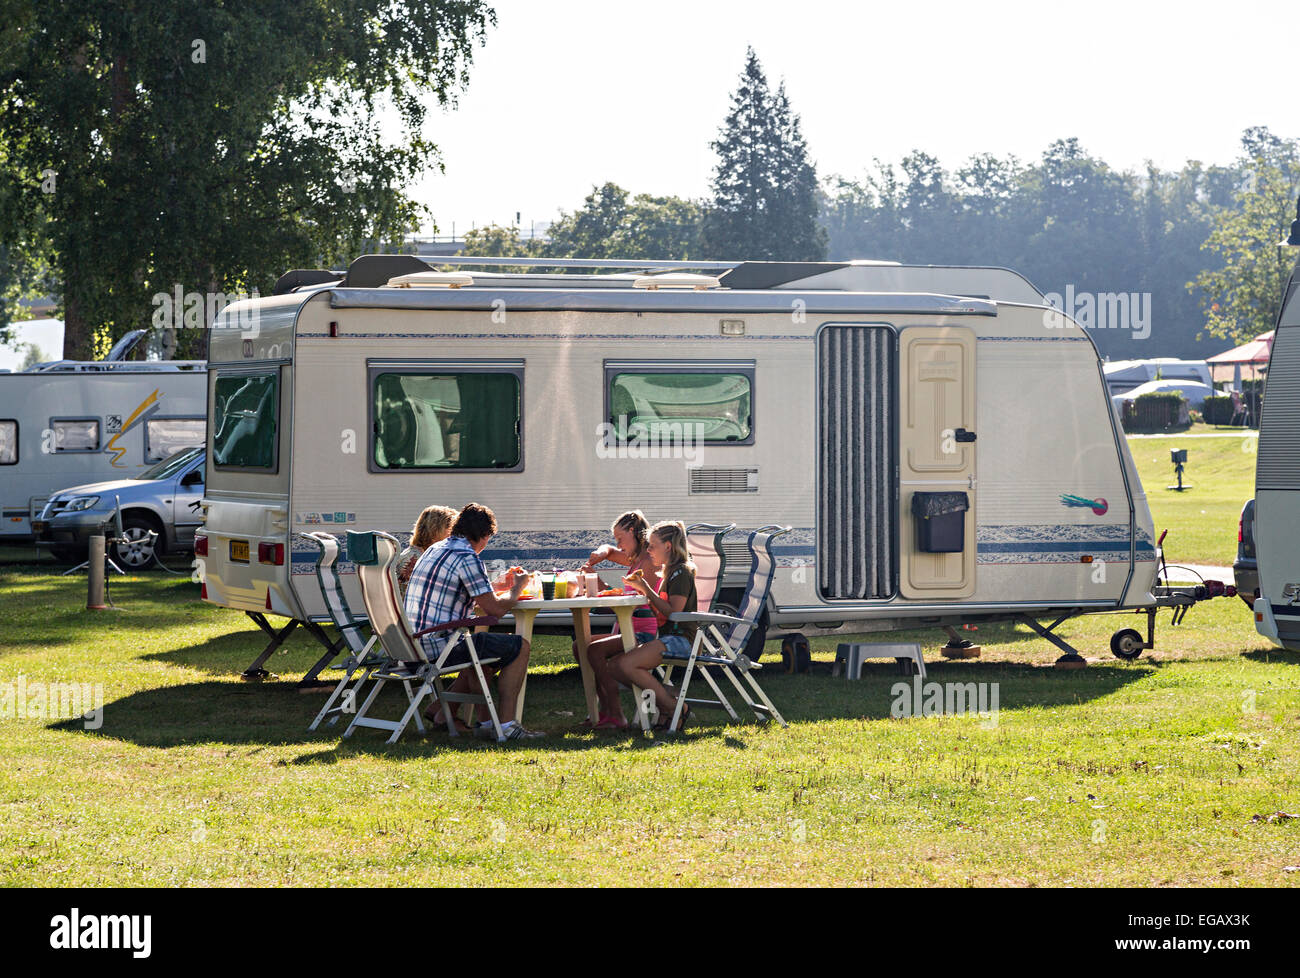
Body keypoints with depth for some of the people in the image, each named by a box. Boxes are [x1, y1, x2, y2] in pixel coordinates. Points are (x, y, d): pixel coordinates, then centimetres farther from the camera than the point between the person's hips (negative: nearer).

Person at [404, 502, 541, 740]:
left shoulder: (434, 550, 17)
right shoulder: (467, 558, -12)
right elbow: (495, 609, -11)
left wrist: (500, 582, 39)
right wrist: (516, 589, 7)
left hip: (415, 645, 9)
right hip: (440, 646, -9)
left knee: (484, 652, 33)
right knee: (519, 647, 2)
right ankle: (505, 724, -4)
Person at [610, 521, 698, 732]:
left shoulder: (682, 573, -9)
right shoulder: (668, 574, 22)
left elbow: (673, 612, -18)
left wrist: (646, 589, -13)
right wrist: (641, 586, 14)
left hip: (679, 639, -10)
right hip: (666, 638, 10)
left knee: (627, 665, -26)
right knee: (615, 665, -3)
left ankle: (674, 708, -16)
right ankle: (665, 707, -7)